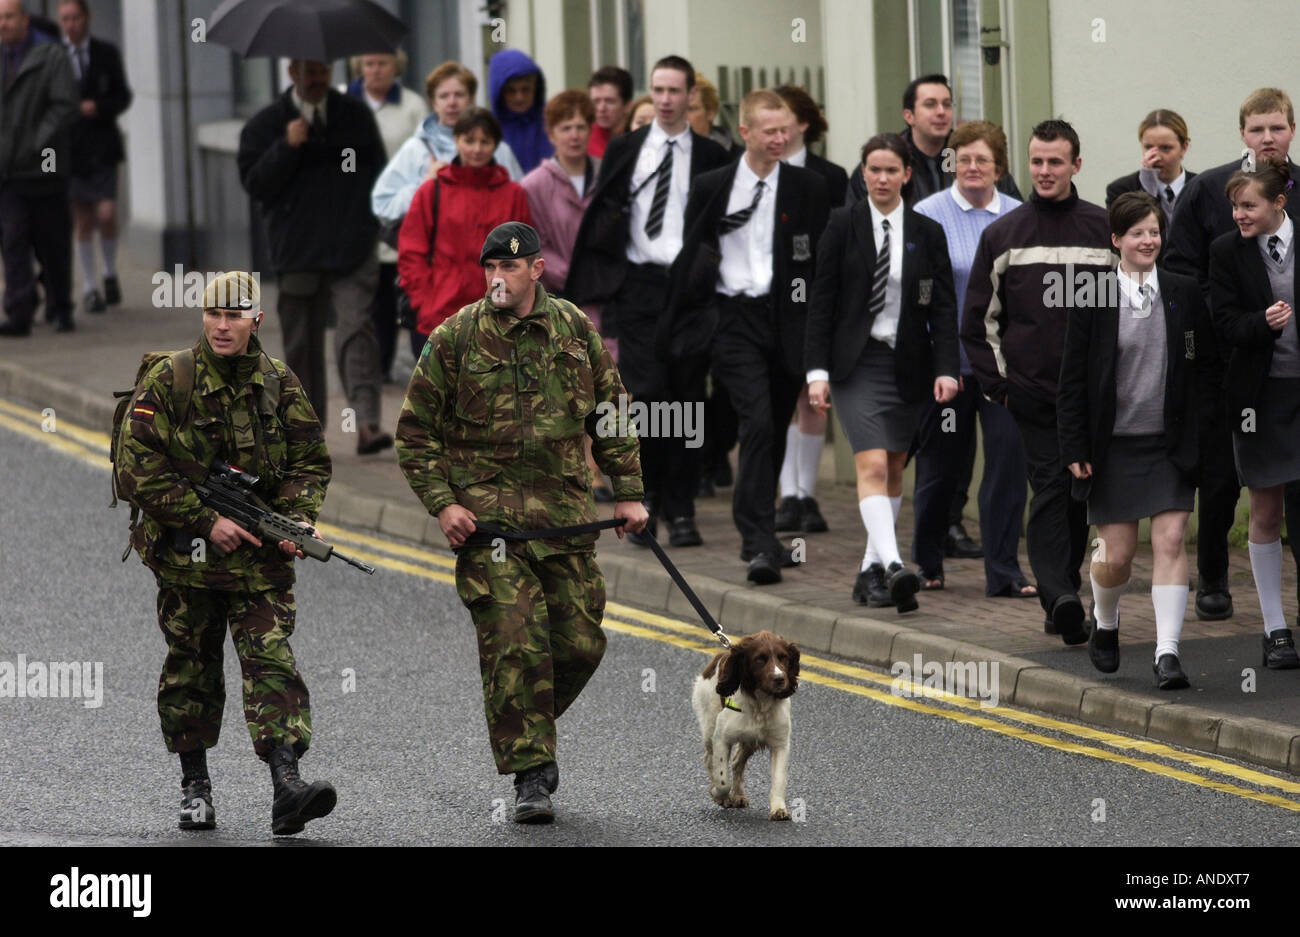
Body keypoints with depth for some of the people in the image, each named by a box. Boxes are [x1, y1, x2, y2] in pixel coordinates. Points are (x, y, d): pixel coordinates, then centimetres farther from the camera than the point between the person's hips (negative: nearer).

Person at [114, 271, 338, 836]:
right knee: (191, 670, 10)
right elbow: (138, 470, -11)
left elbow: (310, 462, 9)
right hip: (185, 555, -1)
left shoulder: (280, 384, 2)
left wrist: (298, 519, -10)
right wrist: (206, 521, -16)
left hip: (260, 557, 1)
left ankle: (287, 787, -24)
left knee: (271, 661, -12)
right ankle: (194, 785, 25)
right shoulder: (168, 381, -7)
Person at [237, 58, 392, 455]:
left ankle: (366, 421, -24)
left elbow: (377, 170, 18)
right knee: (302, 339, 7)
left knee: (356, 328, -15)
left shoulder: (356, 116, 11)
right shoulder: (265, 124, 4)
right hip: (298, 252, 0)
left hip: (352, 247, 0)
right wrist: (286, 147, -17)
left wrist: (378, 221, 9)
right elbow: (253, 183, -5)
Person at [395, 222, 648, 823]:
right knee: (514, 644, -12)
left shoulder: (576, 332, 7)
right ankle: (531, 774, -6)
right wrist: (441, 503, -8)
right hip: (486, 515, -4)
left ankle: (525, 729, 30)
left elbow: (610, 415, 16)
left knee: (580, 644, 5)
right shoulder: (455, 340, -3)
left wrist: (628, 493, 11)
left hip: (565, 516, 4)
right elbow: (416, 431, 2)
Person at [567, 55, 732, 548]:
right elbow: (600, 220, 10)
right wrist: (594, 287, 3)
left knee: (687, 397, 2)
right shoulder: (624, 150, 10)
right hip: (639, 285, 0)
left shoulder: (711, 157, 7)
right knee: (647, 392, -12)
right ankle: (647, 498, 3)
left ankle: (680, 510, 10)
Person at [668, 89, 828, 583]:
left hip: (789, 320, 2)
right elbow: (691, 259, 7)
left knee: (776, 431, 10)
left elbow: (823, 262, 6)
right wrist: (676, 323, 4)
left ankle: (757, 534, 27)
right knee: (758, 423, -17)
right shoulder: (711, 188, 3)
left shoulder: (808, 187, 5)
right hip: (737, 320, -2)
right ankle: (760, 543, -20)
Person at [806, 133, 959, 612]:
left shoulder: (927, 233, 5)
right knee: (872, 464, -16)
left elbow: (943, 307, 4)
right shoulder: (842, 225, 0)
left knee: (893, 469, 10)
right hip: (857, 362, -3)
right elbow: (822, 301, 0)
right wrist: (817, 370, -7)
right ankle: (892, 567, -28)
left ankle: (871, 569, 21)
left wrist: (946, 368, -8)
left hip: (908, 365, 3)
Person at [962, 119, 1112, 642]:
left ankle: (1060, 597, 12)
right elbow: (978, 321, 8)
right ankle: (1060, 597, -20)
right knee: (1050, 488, -10)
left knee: (1080, 493, 5)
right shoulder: (1002, 236, 5)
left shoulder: (1105, 230, 6)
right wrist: (997, 384, 1)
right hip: (1031, 389, -1)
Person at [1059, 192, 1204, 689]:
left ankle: (1167, 652, -11)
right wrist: (1075, 448, -5)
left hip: (1170, 444, 1)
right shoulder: (1093, 299, -3)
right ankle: (1104, 623, 34)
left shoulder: (1185, 294, 3)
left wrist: (1201, 441, 3)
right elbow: (1073, 378, -1)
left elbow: (1202, 369, 7)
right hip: (1114, 446, -1)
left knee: (1171, 541, -10)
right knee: (1116, 554, 3)